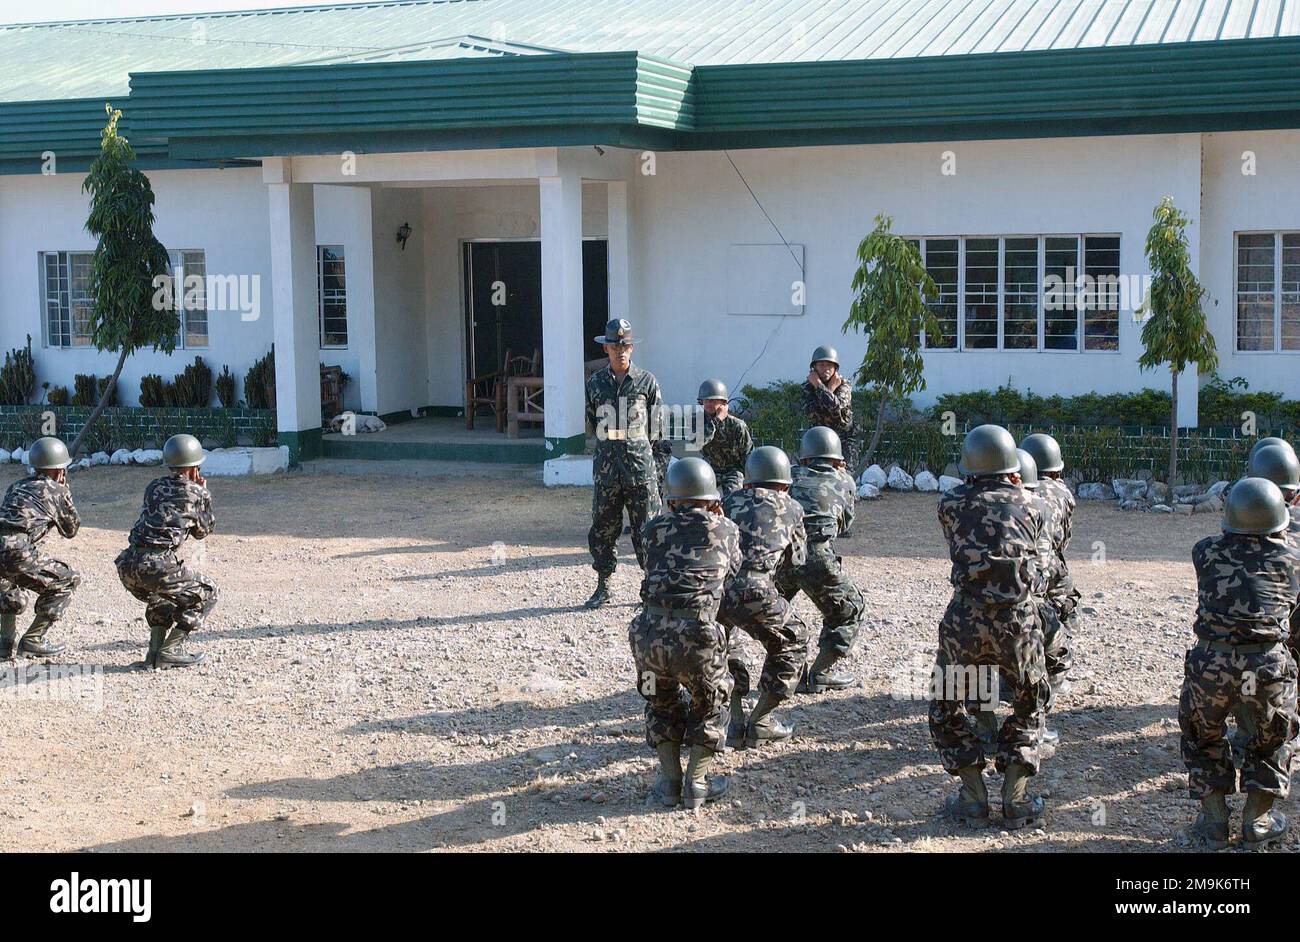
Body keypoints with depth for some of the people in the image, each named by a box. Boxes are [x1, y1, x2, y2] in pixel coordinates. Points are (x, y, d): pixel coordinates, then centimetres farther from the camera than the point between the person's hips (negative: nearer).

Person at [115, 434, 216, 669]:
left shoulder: (154, 487, 18)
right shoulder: (196, 493, 4)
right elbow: (202, 531, 18)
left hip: (127, 566, 7)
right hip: (156, 566, -6)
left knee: (161, 594, 35)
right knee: (206, 592, 14)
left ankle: (155, 649, 23)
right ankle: (170, 650, 5)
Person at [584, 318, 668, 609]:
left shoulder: (647, 381, 2)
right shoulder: (595, 382, 6)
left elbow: (657, 427, 7)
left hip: (640, 465, -2)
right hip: (606, 465, 2)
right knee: (602, 529, 6)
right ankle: (603, 586, 17)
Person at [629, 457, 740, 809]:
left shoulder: (653, 530, 13)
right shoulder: (725, 530, 10)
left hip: (650, 635, 2)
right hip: (697, 638, -2)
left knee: (663, 704, 28)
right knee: (709, 707, 24)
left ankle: (669, 781, 24)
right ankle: (696, 783, 18)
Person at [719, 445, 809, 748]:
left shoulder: (731, 502, 26)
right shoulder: (790, 508, 20)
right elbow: (798, 558, 31)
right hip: (753, 592, -3)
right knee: (792, 643, 22)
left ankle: (736, 722, 27)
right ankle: (760, 722, 20)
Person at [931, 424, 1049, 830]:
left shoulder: (951, 504, 2)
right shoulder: (1028, 505, 5)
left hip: (965, 621, -1)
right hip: (1019, 620, 1)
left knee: (947, 708, 18)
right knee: (1028, 708, 22)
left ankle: (973, 799, 14)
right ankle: (1016, 800, 15)